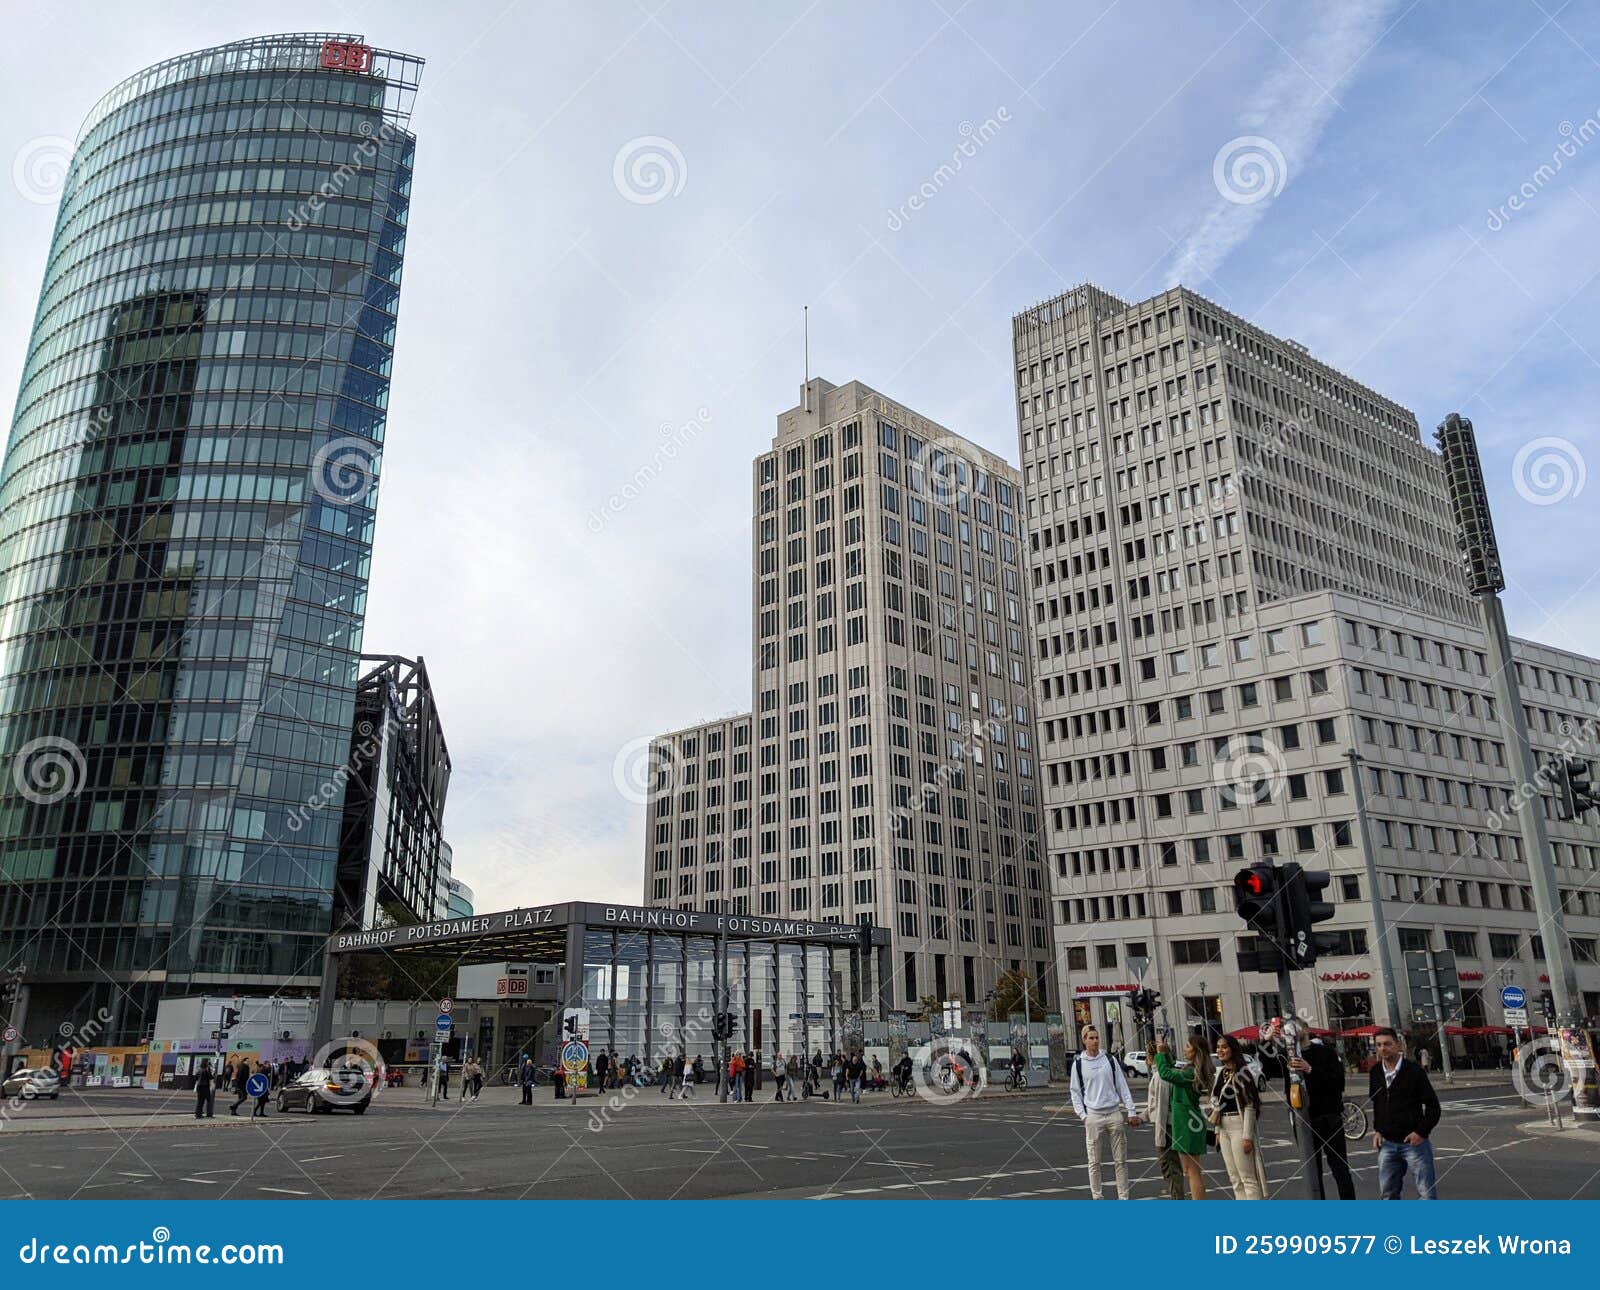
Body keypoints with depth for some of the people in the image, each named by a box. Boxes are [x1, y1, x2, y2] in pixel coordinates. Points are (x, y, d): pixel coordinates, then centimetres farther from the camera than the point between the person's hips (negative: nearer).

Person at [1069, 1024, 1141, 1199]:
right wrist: (1083, 1115, -4)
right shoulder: (1078, 1064, 1)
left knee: (1120, 1160, 6)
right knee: (1094, 1162, 1)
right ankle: (1097, 1198, 9)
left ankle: (1123, 1197, 14)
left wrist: (1131, 1112, 3)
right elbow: (1076, 1093, 5)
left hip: (1115, 1113, 1)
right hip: (1093, 1116, -1)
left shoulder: (1110, 1059, 4)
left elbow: (1122, 1086, 6)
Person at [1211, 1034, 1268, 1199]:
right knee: (1235, 1179, 11)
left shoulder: (1241, 1073, -11)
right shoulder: (1219, 1074, 11)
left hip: (1239, 1126, -8)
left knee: (1248, 1178, -5)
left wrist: (1247, 1136, -17)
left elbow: (1249, 1106, -14)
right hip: (1224, 1128, 8)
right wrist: (1217, 1131, 12)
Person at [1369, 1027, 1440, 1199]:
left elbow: (1432, 1105, -8)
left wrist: (1421, 1132, -14)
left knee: (1427, 1192, -2)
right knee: (1387, 1193, 11)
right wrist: (1377, 1130, 8)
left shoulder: (1414, 1071, -11)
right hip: (1387, 1143, 5)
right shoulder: (1376, 1072, 4)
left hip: (1414, 1141, -5)